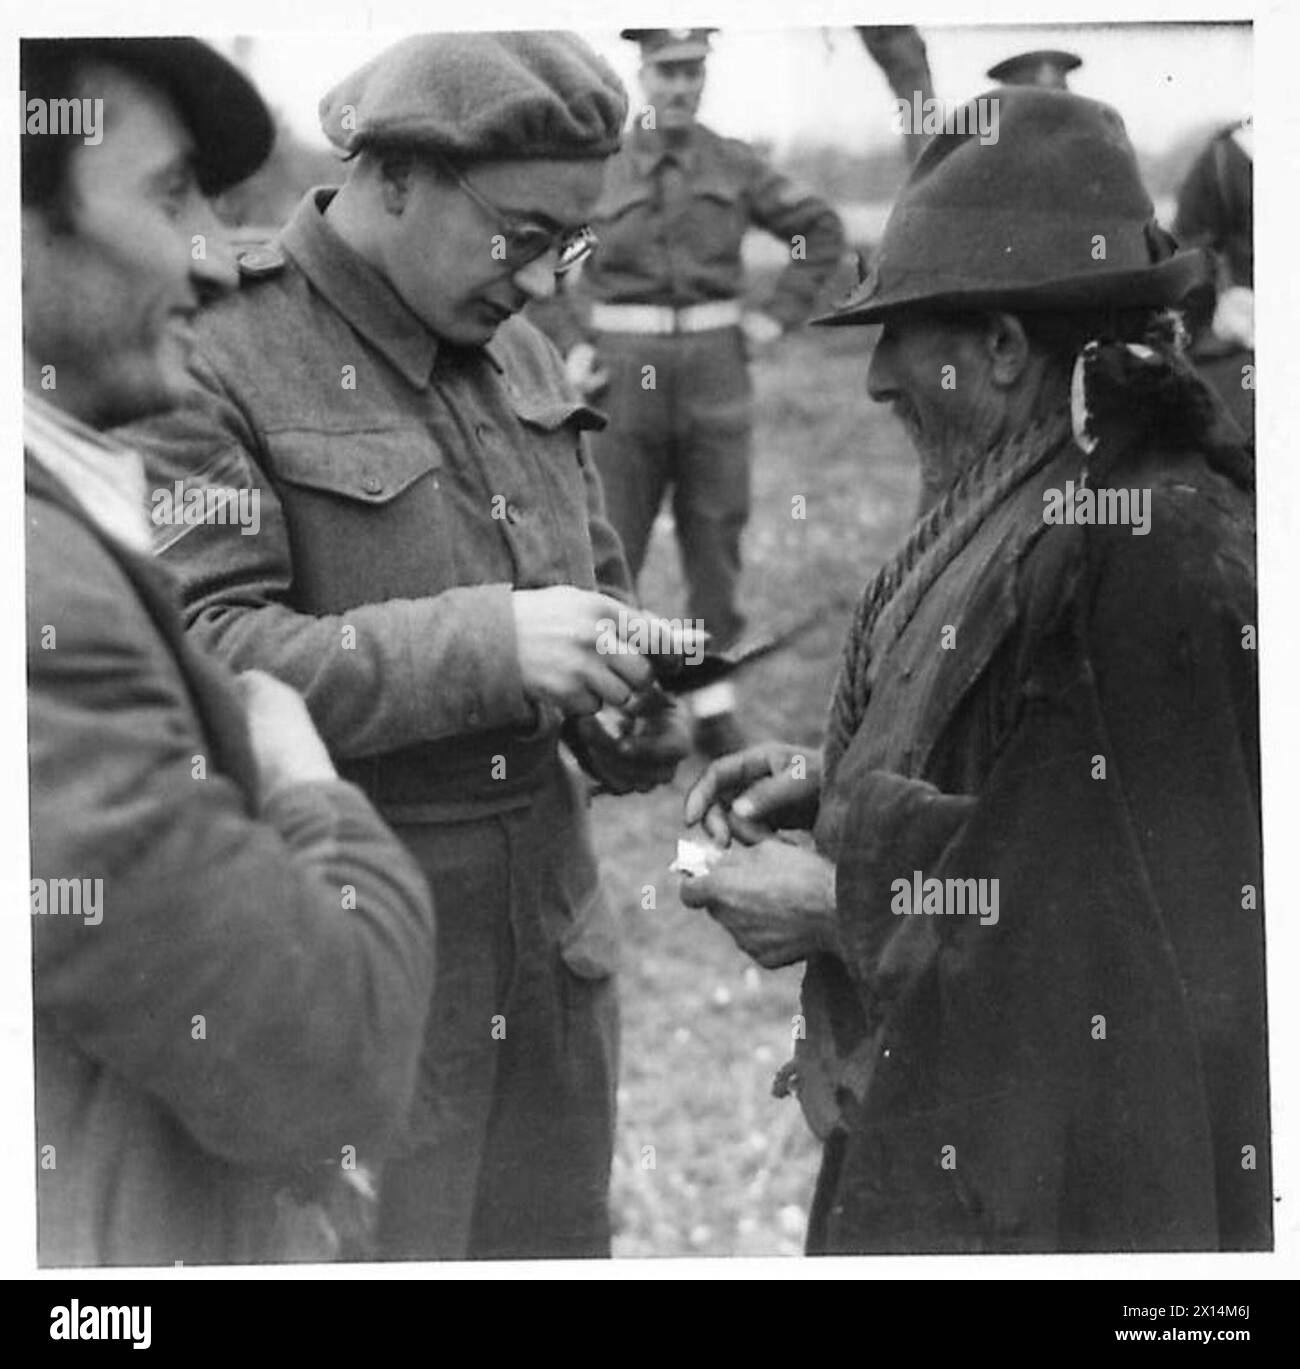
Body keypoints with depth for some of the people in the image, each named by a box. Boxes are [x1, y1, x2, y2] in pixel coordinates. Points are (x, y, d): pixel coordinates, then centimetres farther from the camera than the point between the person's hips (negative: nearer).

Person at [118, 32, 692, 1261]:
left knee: (558, 1238, 15)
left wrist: (629, 713, -1)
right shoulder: (216, 361, -13)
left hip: (548, 958, 7)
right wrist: (488, 646, -28)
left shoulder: (517, 352, 10)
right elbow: (192, 659, -22)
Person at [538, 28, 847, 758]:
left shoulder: (735, 165, 4)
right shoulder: (598, 168, 0)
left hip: (716, 364, 1)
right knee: (609, 541, 1)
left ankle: (716, 705, 14)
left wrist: (779, 315, 6)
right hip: (625, 366, -1)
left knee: (716, 537, 6)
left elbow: (823, 231, 14)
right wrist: (569, 344, 0)